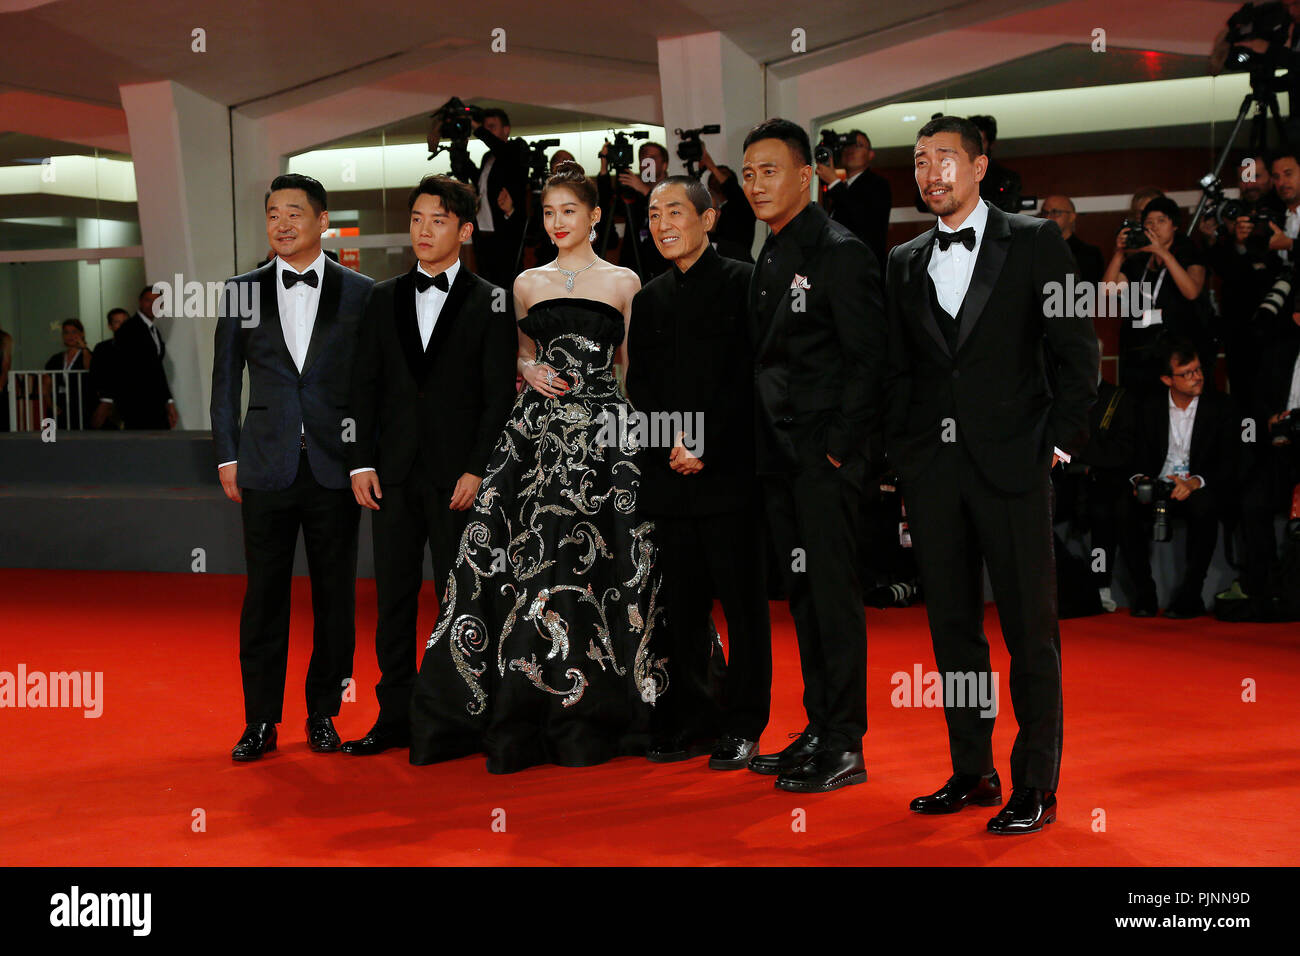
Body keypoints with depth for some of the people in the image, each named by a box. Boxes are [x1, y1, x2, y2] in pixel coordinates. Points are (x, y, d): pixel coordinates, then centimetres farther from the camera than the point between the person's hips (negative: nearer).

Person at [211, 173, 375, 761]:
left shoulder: (360, 294, 3)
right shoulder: (241, 292, 7)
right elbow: (225, 381, 10)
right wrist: (227, 456, 5)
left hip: (335, 468, -1)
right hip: (266, 466, 1)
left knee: (334, 595, 6)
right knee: (264, 595, 4)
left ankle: (323, 713, 18)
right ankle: (261, 721, 12)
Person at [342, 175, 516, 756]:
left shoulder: (490, 303, 1)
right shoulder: (383, 299, 12)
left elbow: (499, 396, -3)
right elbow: (364, 384, 10)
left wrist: (477, 470, -11)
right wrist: (362, 462, 2)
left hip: (458, 475, -3)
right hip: (394, 473, 3)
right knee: (394, 596, 5)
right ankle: (395, 717, 13)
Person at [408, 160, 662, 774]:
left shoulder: (624, 282, 6)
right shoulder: (528, 283, 13)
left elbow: (633, 361, 5)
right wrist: (530, 372, -1)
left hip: (602, 433, -2)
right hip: (538, 427, 2)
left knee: (596, 559, -5)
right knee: (528, 556, -3)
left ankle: (592, 712, 6)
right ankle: (526, 709, 6)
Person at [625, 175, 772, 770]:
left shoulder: (742, 284, -2)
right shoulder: (650, 298, 16)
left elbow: (747, 378, -8)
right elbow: (639, 385, 13)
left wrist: (705, 447, -13)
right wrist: (672, 446, -4)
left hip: (729, 471, -5)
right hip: (668, 476, 5)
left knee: (743, 603, 1)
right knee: (682, 605, 8)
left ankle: (743, 726, 9)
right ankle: (690, 719, 17)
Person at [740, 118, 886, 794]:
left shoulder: (841, 253, -9)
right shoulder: (768, 259, 16)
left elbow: (867, 359, -13)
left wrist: (839, 449, -15)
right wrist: (764, 447, 11)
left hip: (825, 457, -8)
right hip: (780, 458, 8)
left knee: (832, 593, -5)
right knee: (802, 595, 11)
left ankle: (845, 747, 2)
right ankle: (819, 731, 19)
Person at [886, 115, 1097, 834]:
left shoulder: (1034, 242, 3)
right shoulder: (905, 262, 15)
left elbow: (1075, 349, 1)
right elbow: (899, 367, 16)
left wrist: (1062, 439, -6)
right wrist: (897, 450, 6)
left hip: (1011, 459, -4)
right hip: (929, 467, 4)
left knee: (1029, 627, -1)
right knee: (952, 624, 9)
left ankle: (1036, 787, 6)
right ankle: (972, 773, 19)